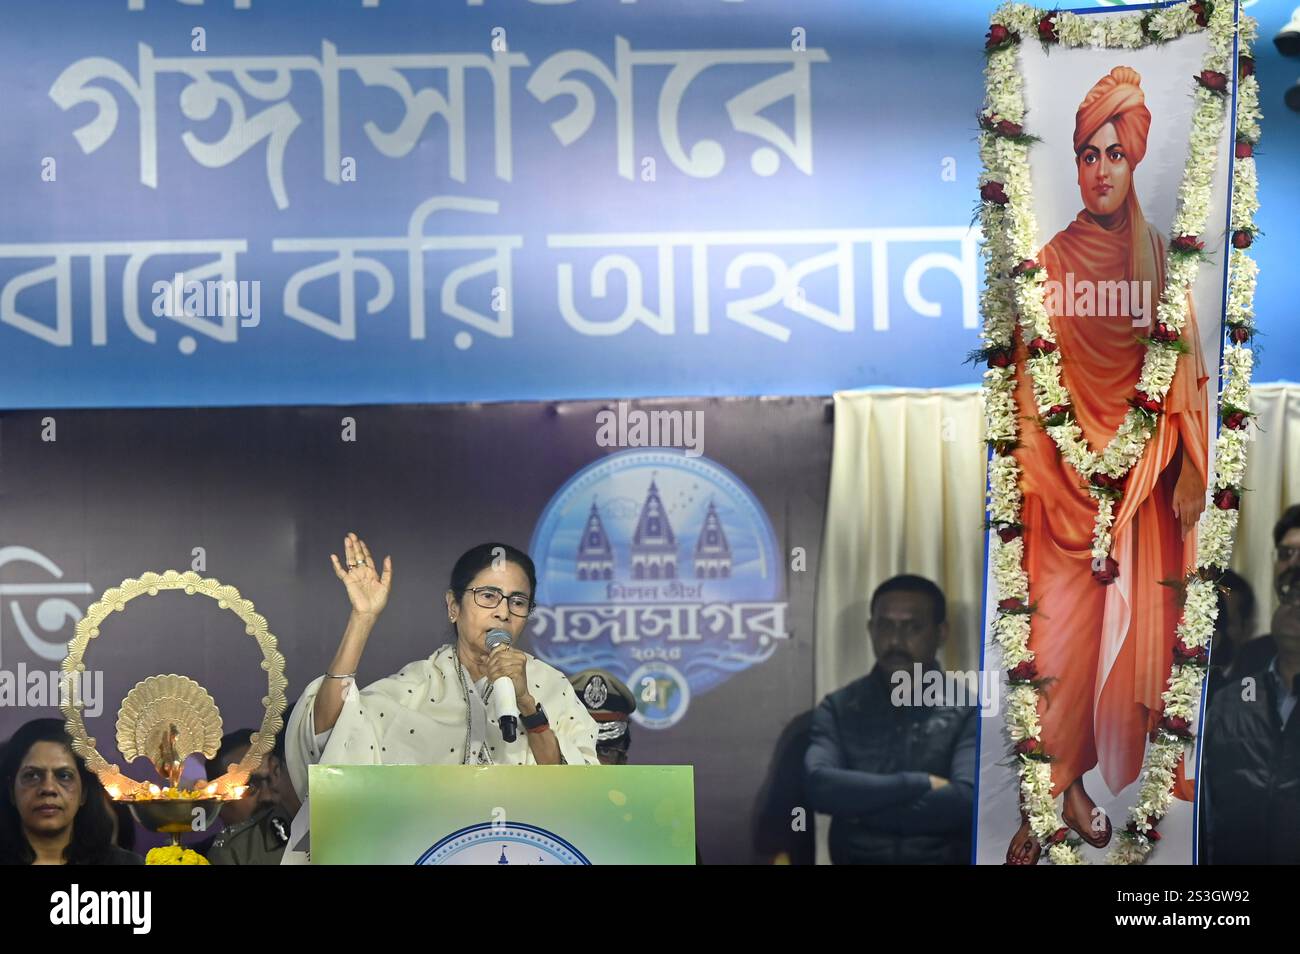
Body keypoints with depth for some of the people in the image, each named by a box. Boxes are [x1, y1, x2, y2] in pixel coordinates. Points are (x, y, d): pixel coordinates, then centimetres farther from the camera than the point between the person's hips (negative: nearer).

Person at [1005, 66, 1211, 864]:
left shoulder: (1160, 256, 5)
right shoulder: (1054, 260, 0)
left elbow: (1186, 369, 4)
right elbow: (1031, 378, -2)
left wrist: (1187, 470, -2)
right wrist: (1038, 475, -9)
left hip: (1141, 469, 2)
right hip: (1068, 470, -2)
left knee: (1126, 625, 5)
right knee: (1059, 625, -5)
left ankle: (1076, 780, 16)